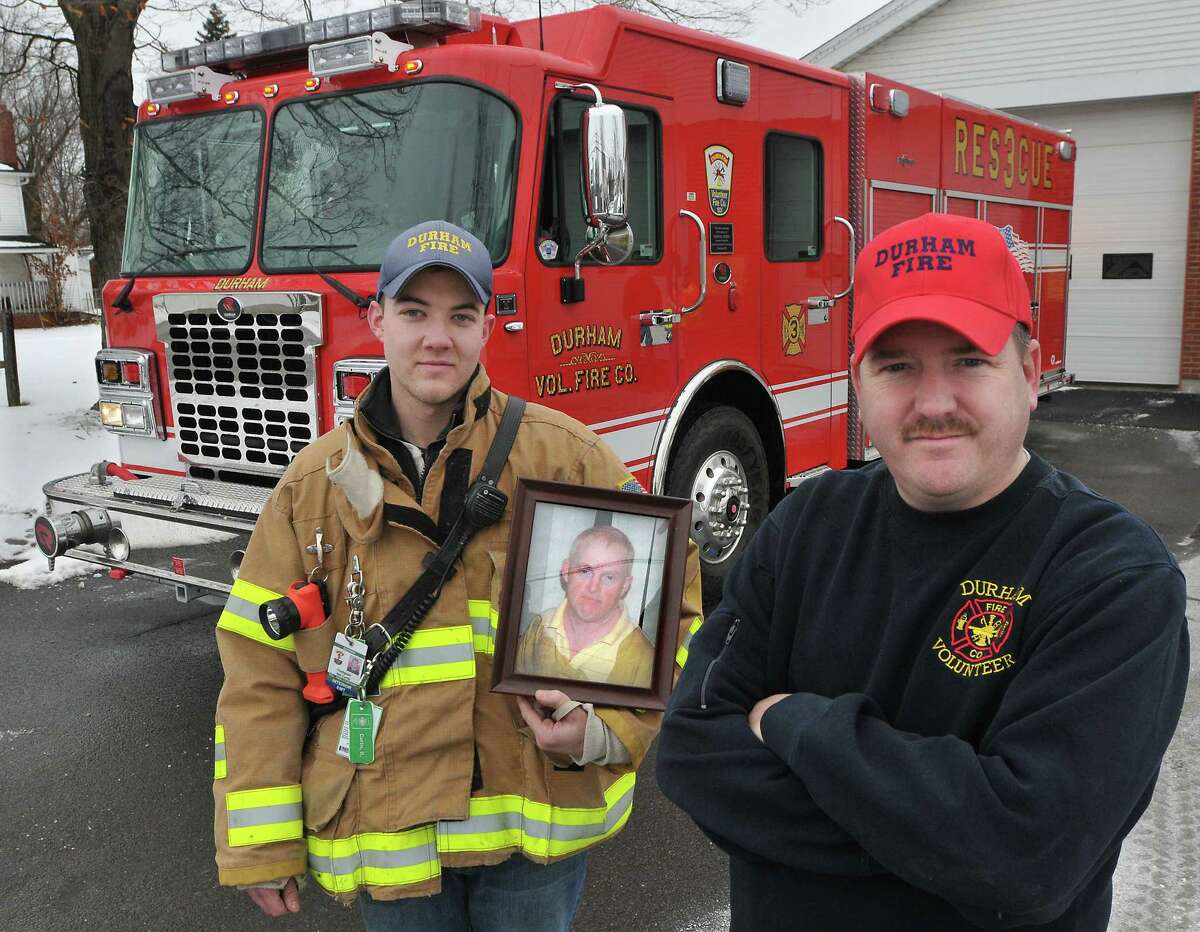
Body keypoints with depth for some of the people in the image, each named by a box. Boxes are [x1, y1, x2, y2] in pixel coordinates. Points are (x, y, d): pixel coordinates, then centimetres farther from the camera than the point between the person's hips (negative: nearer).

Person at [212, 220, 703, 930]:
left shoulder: (564, 455, -5)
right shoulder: (314, 484, -1)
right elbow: (262, 669, 1)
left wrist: (610, 727, -12)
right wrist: (261, 845, 1)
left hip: (539, 821, -1)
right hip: (388, 835, 1)